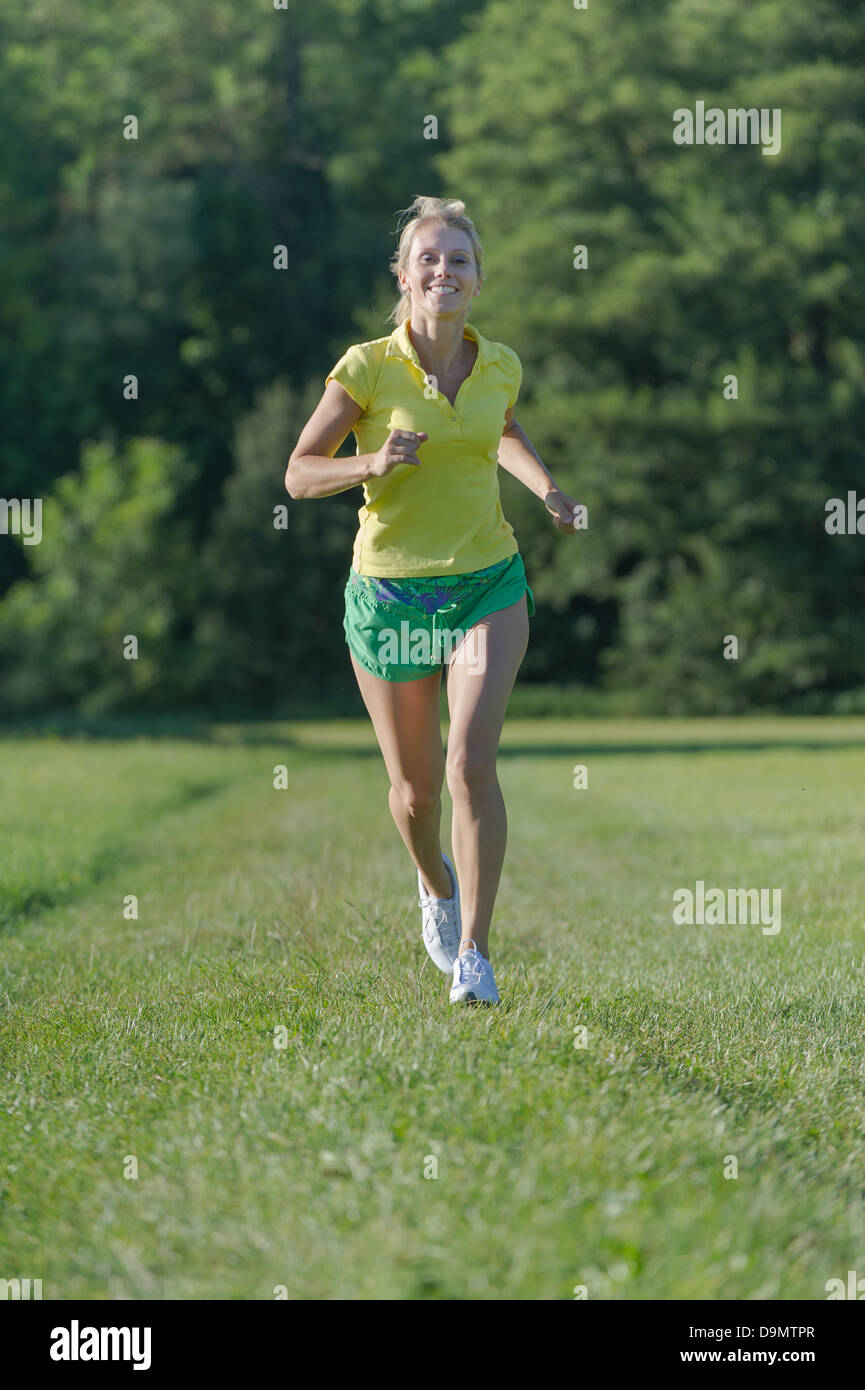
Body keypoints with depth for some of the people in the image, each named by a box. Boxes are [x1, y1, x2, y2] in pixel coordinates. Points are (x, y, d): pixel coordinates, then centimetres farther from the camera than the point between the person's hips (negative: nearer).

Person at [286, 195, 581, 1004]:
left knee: (472, 764, -18)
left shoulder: (501, 366, 1)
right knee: (415, 789, 10)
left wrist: (548, 491, 7)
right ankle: (436, 883, 45)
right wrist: (372, 464, -24)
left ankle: (473, 951, -9)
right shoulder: (368, 368, -10)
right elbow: (298, 473, -6)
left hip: (488, 587, 1)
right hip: (390, 594, -1)